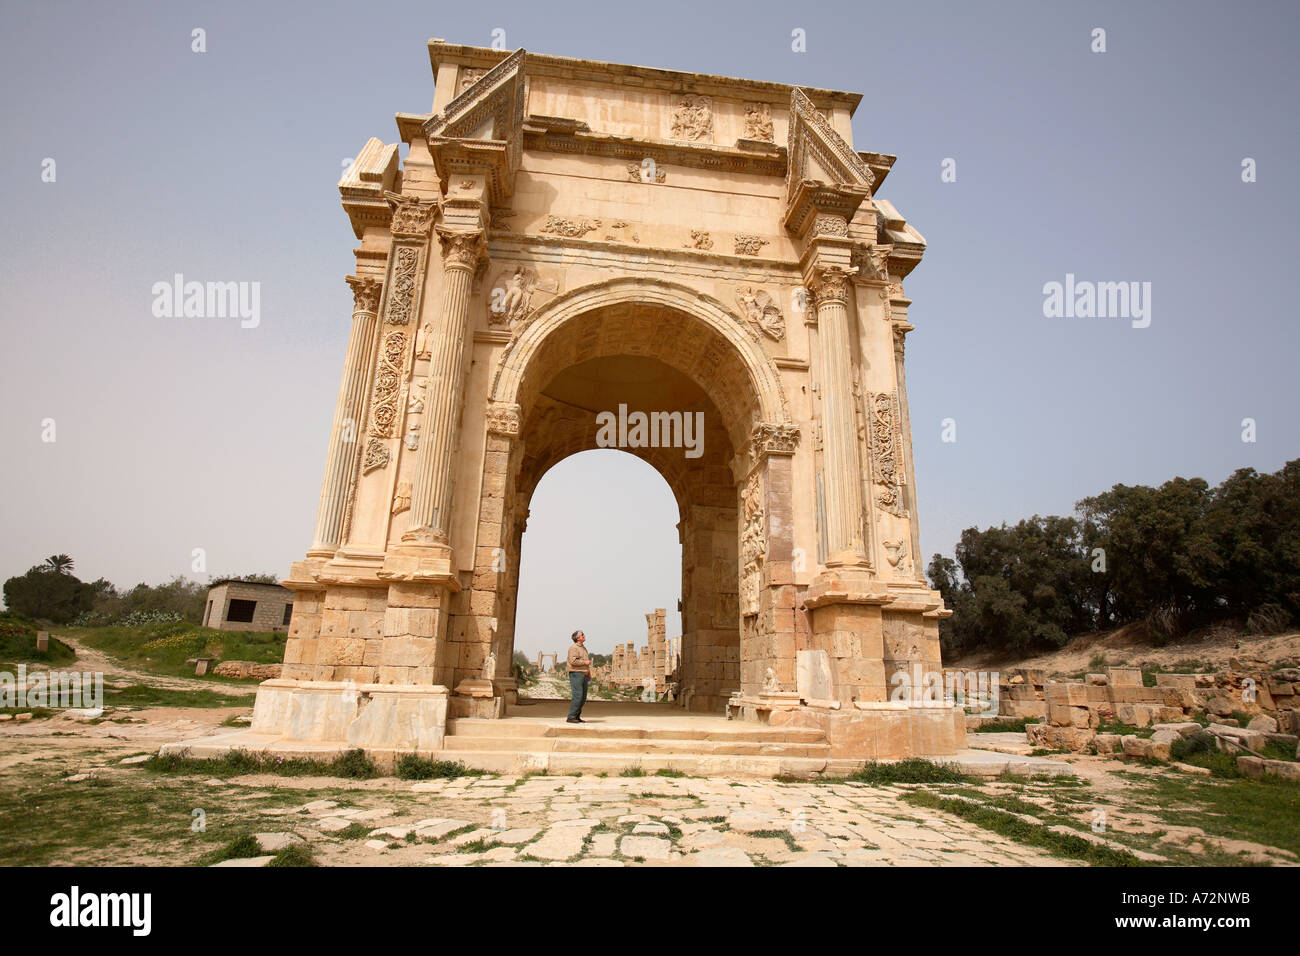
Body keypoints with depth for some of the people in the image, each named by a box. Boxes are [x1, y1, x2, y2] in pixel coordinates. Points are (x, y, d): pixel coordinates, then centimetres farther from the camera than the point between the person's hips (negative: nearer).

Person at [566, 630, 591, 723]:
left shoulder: (583, 648, 21)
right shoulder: (573, 647, -9)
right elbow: (573, 661, -21)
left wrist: (589, 674, 20)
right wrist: (585, 662, -13)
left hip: (584, 675, 9)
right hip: (576, 674, -9)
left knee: (583, 698, 7)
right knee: (577, 696, -14)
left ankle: (577, 717, 14)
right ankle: (571, 717, -10)